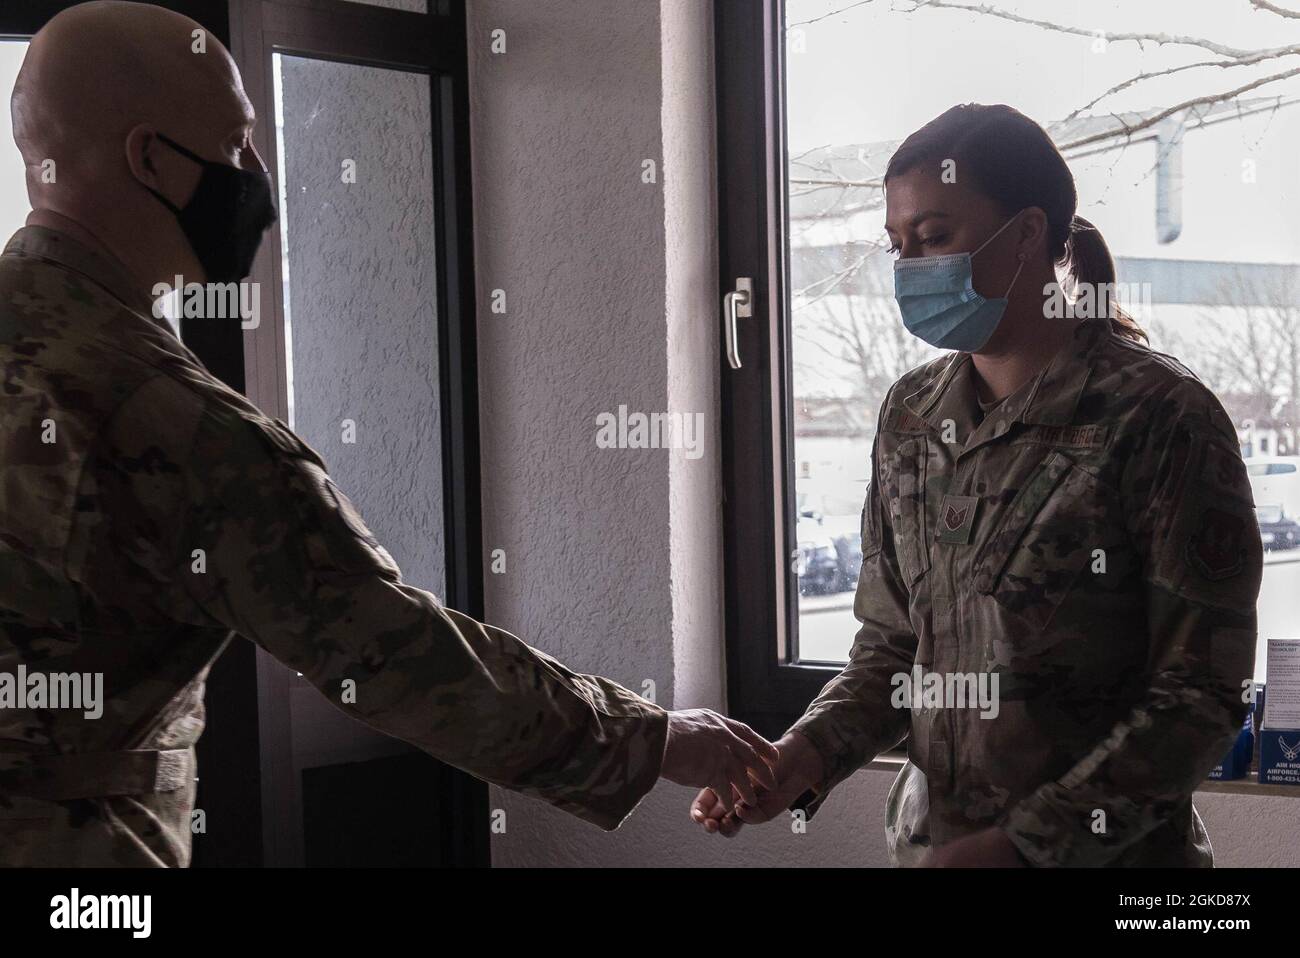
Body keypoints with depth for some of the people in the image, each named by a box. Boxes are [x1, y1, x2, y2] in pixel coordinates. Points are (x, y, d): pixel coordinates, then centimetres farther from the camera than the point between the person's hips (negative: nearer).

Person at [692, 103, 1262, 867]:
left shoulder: (1160, 419, -15)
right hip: (928, 839, 5)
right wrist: (810, 755, -10)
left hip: (1108, 852, -5)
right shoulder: (911, 417, 3)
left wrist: (1023, 842, -20)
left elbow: (1201, 698, -15)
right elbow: (893, 647, 8)